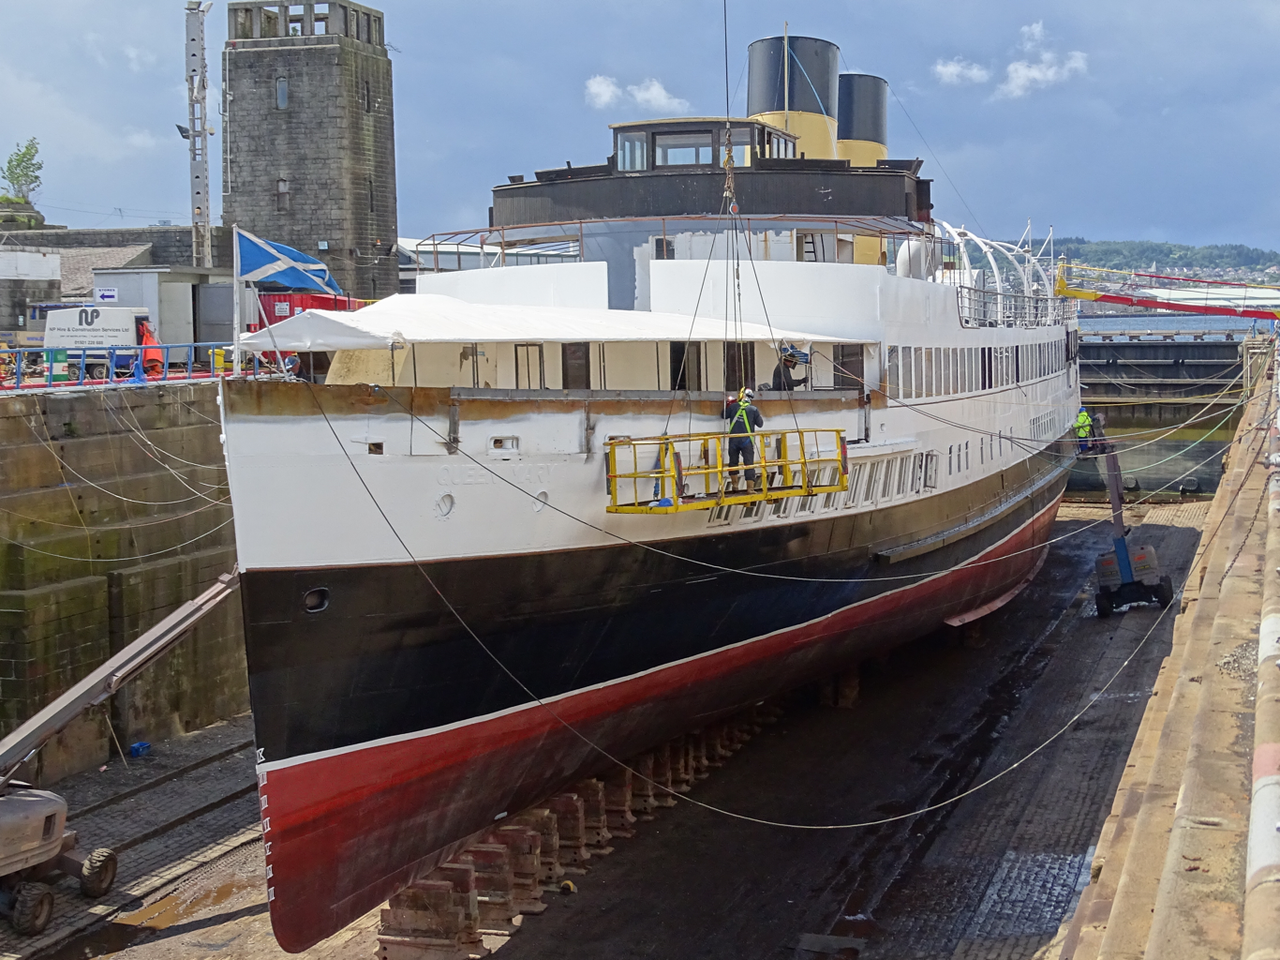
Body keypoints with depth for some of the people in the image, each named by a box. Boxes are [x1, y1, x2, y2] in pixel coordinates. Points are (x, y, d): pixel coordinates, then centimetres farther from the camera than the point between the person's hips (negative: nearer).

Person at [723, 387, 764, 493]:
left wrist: (726, 406, 28)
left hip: (733, 439, 1)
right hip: (746, 440, -1)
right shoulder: (753, 409, -4)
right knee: (749, 464, 1)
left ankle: (734, 484, 22)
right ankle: (750, 488, -4)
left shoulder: (733, 406, -1)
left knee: (733, 461, 17)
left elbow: (724, 416, 14)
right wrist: (758, 417, 22)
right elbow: (760, 424, 4)